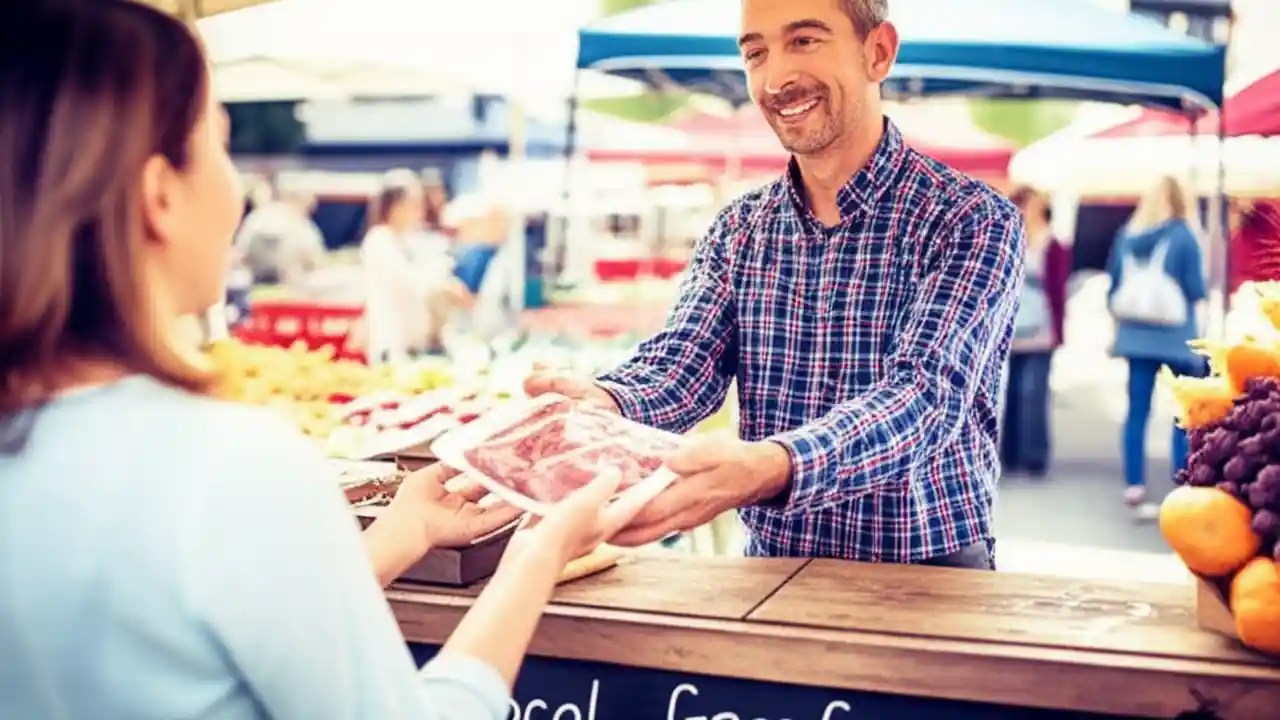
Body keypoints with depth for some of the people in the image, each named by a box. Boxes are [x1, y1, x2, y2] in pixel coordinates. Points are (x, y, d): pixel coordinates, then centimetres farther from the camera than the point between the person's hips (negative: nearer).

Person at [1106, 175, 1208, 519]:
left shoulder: (1127, 235, 7)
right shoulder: (1183, 236, -8)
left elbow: (1113, 286, 11)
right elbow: (1196, 291, -10)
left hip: (1136, 334, 5)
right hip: (1175, 336, -4)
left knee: (1137, 412, 4)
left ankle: (1134, 490, 3)